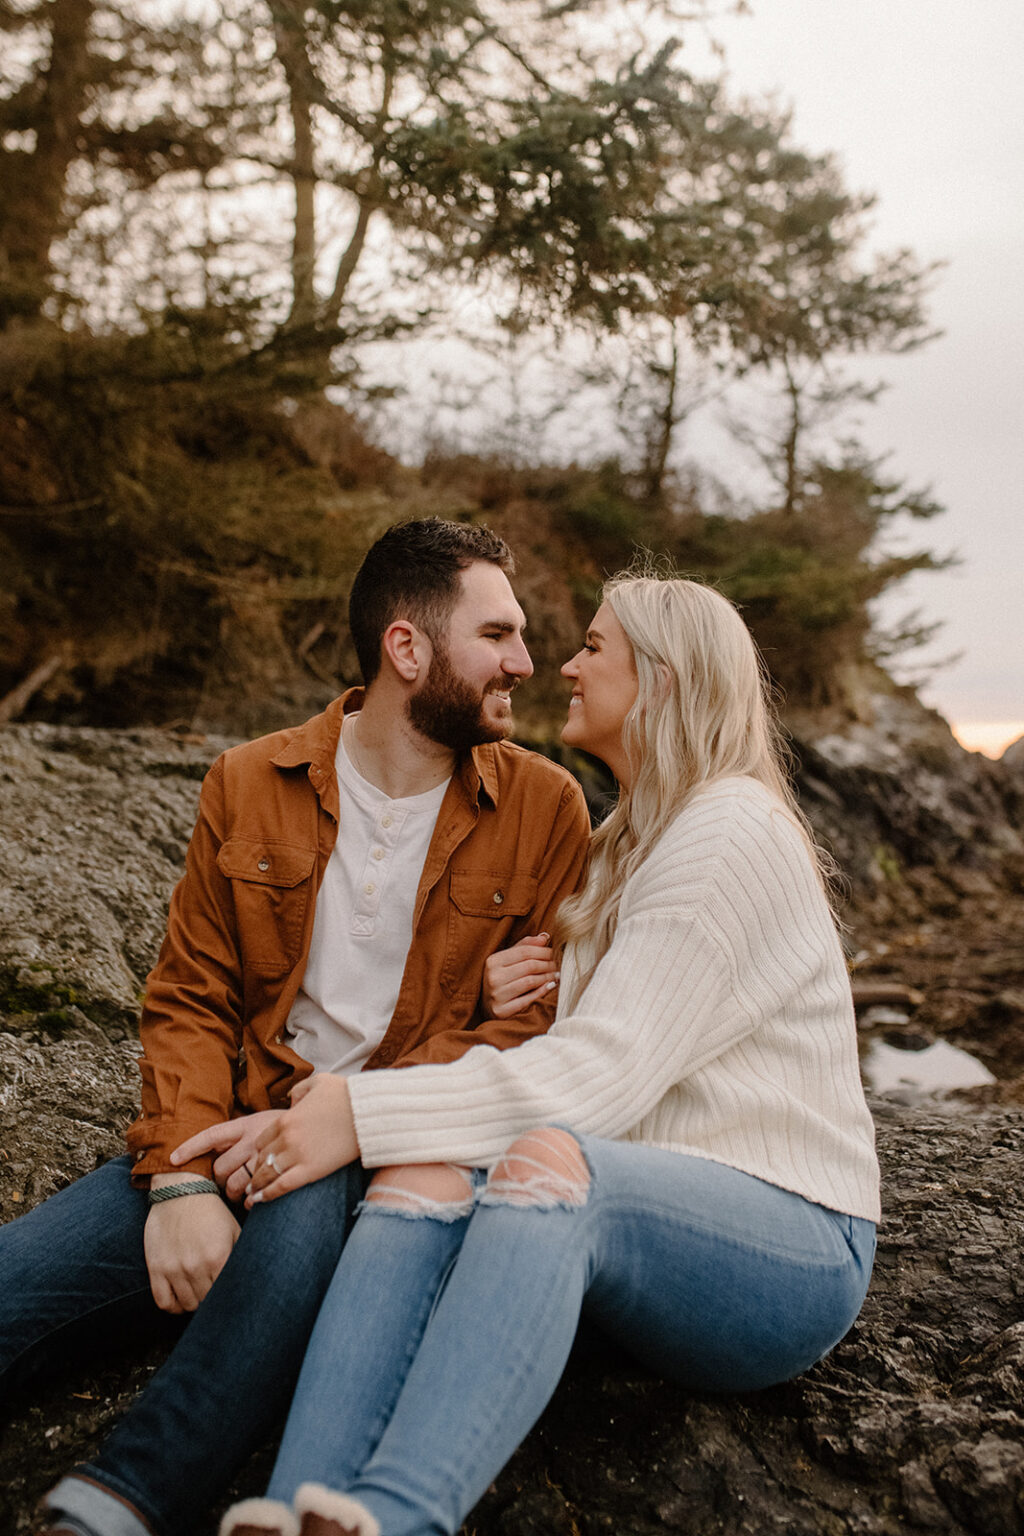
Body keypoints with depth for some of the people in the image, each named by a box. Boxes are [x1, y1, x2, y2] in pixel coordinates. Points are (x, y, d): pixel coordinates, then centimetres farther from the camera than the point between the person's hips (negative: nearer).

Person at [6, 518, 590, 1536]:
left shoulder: (543, 808, 1)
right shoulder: (249, 784, 6)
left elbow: (532, 1025, -3)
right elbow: (190, 1000, 5)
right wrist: (183, 1176, -12)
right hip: (240, 1132, 3)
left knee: (308, 1218, -35)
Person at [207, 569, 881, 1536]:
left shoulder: (735, 832, -11)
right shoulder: (627, 842, 18)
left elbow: (603, 1077, -21)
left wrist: (365, 1112, -25)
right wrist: (495, 1009, 0)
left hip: (787, 1248, -7)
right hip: (642, 1223, 7)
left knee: (546, 1160, -37)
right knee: (427, 1174, -23)